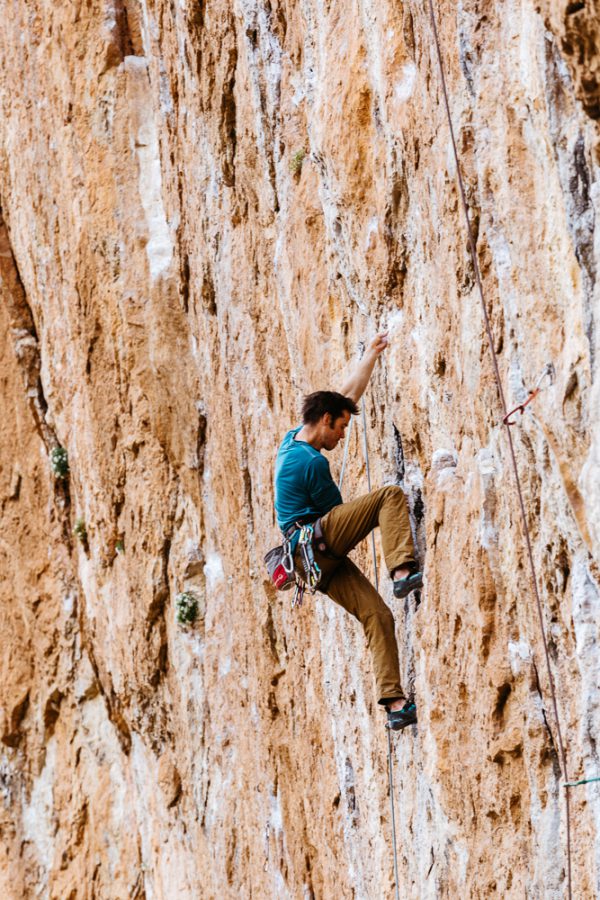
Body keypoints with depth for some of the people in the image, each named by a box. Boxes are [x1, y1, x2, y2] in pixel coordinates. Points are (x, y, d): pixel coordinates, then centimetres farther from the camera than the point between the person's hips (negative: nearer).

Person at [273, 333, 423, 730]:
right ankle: (403, 571, -32)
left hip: (319, 558, 9)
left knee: (378, 615, -2)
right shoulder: (311, 461, -13)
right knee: (391, 496, -17)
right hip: (316, 539, -9)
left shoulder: (295, 438, 15)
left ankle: (394, 702, -10)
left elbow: (349, 395, 24)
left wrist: (371, 356, 26)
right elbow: (335, 509, -1)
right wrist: (362, 517, 19)